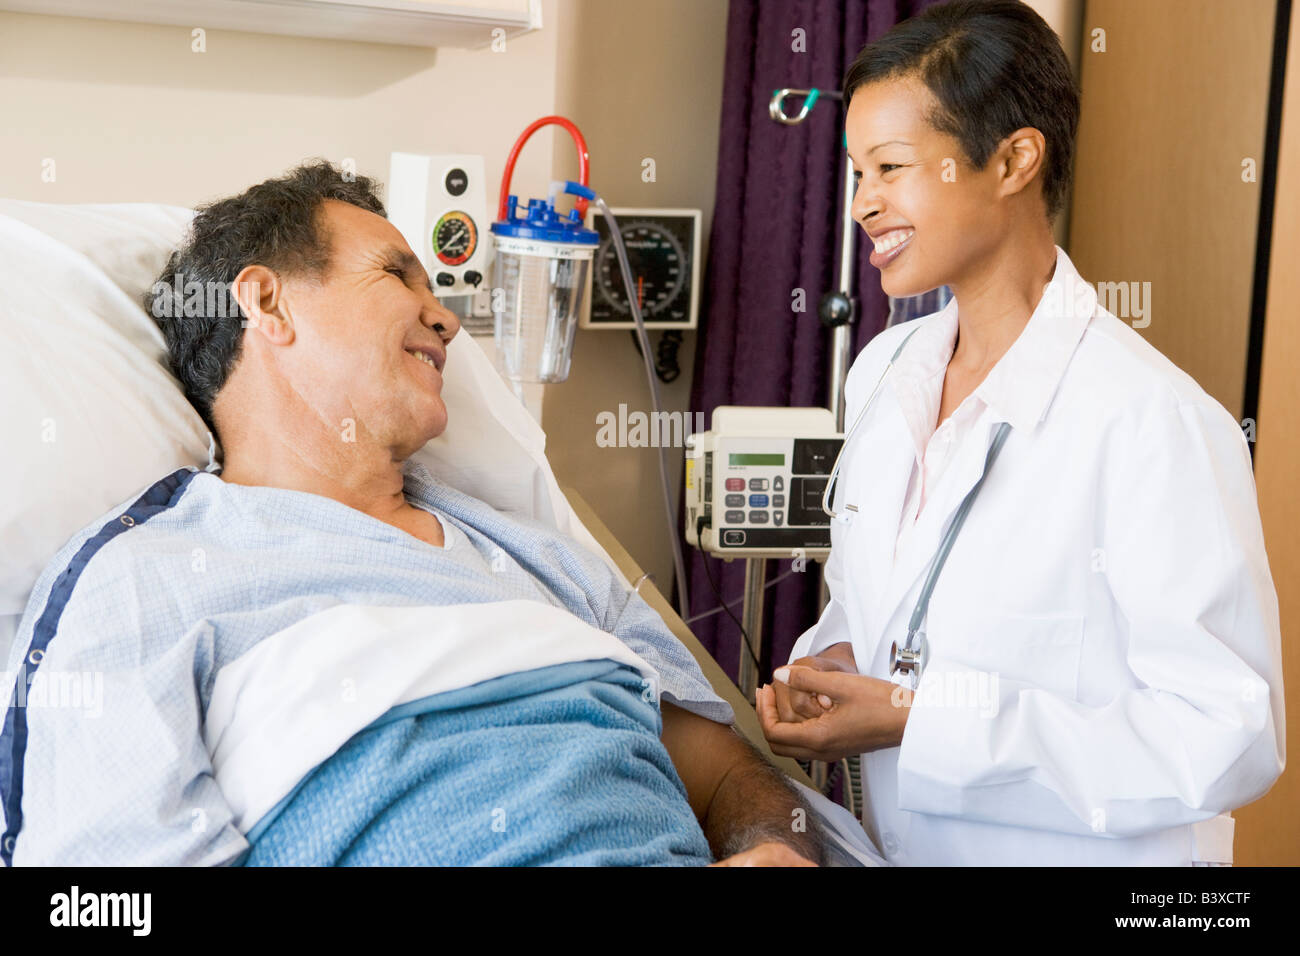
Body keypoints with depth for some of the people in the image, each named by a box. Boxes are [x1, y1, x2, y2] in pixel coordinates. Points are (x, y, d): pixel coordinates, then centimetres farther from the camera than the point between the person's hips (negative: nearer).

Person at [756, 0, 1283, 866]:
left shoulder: (1152, 423, -23)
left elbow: (1229, 741, -25)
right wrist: (828, 664, -8)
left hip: (1075, 851, -6)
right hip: (890, 842, 6)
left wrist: (919, 718, -26)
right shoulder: (884, 371, 0)